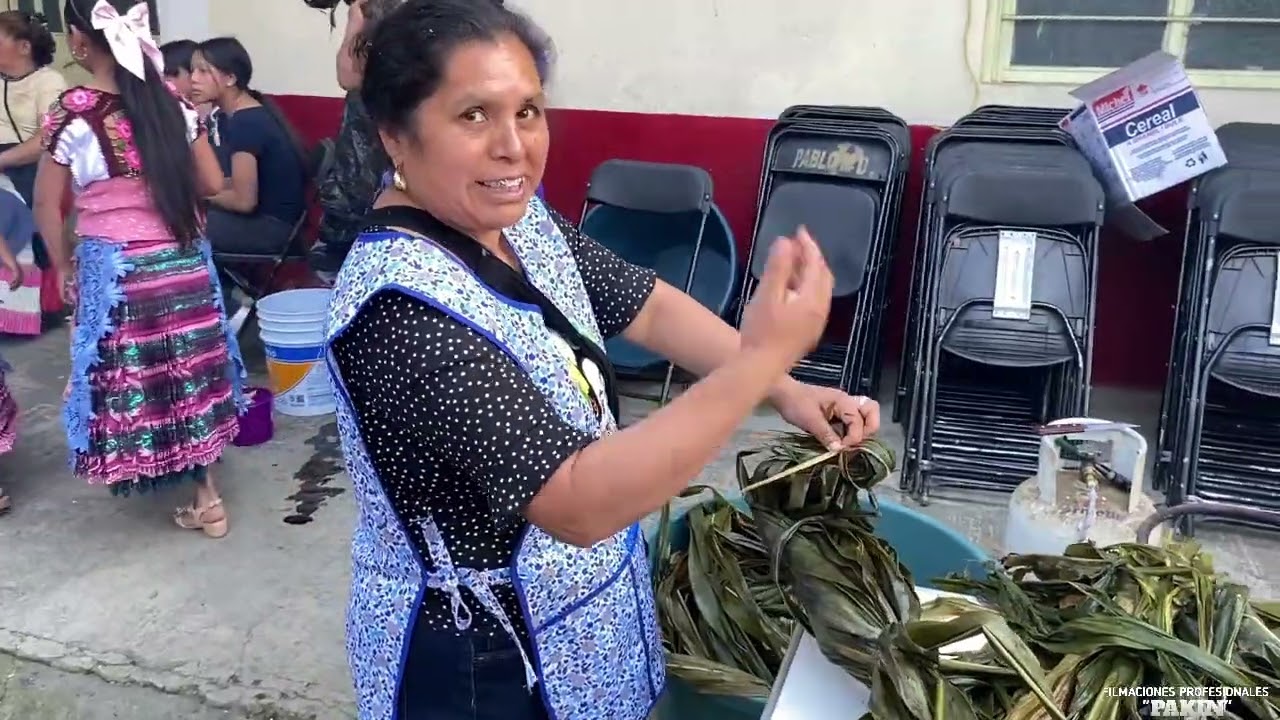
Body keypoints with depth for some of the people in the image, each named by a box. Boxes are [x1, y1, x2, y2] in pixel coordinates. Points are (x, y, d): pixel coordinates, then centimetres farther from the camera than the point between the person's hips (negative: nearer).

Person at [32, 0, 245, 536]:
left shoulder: (71, 112, -10)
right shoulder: (173, 102, -1)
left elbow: (46, 205, -2)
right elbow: (211, 183, 5)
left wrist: (62, 266, 12)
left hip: (113, 267, -4)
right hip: (183, 261, 4)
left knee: (125, 370, 13)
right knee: (190, 369, 12)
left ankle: (132, 470, 28)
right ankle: (206, 496, 18)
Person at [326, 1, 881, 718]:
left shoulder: (515, 216, -6)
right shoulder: (403, 305, -32)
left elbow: (646, 305, 2)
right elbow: (578, 504, -35)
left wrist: (786, 389, -8)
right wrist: (762, 361, -39)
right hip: (476, 659, -7)